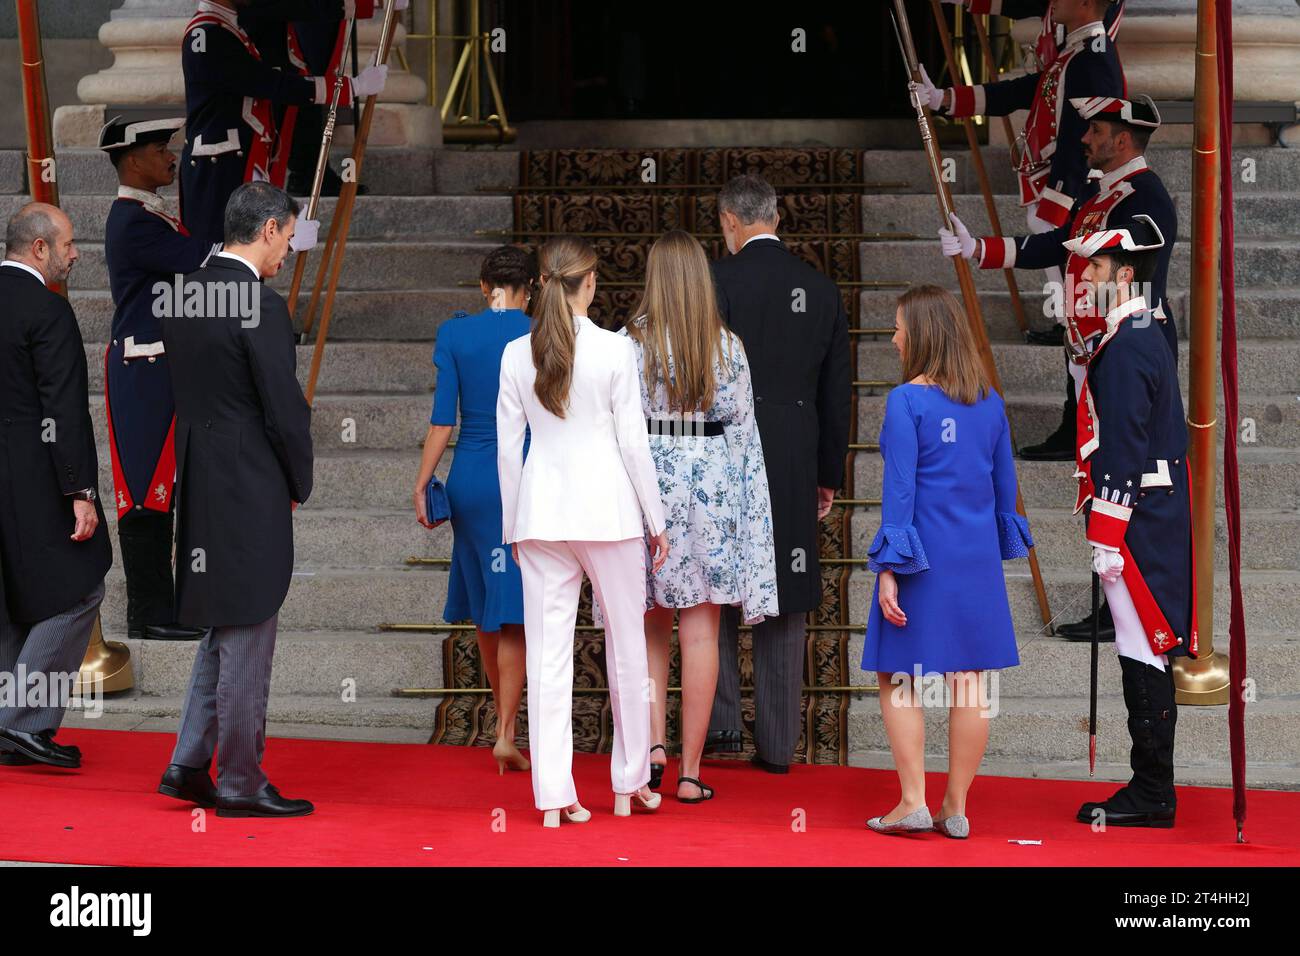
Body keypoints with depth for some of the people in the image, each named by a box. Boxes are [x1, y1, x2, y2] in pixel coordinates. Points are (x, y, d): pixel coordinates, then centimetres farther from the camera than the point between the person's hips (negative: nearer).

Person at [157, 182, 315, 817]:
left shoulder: (181, 295, 8)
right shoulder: (261, 306, -17)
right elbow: (286, 408, -16)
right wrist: (299, 485, 1)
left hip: (198, 487, 8)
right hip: (251, 493, -8)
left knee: (222, 633, 19)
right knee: (246, 637, 0)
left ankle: (189, 764, 17)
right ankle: (240, 782, 7)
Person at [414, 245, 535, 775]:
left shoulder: (453, 334, 0)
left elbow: (442, 419, -3)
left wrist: (422, 484, 3)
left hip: (469, 478, 2)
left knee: (486, 609, 17)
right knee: (513, 611, -1)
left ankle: (504, 718, 28)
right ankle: (506, 734, -8)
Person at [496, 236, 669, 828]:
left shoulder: (517, 354, 0)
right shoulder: (614, 350, -8)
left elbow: (507, 448, 3)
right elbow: (633, 441, -5)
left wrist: (512, 526, 13)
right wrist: (655, 519, 5)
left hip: (541, 511, 2)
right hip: (607, 508, -2)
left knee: (547, 652, 4)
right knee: (626, 645, 12)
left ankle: (554, 798, 2)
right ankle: (629, 784, 20)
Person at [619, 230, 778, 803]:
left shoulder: (630, 344, -6)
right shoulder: (727, 346, -2)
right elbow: (742, 427, 2)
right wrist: (749, 505, 11)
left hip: (646, 479, 0)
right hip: (712, 481, 1)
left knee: (650, 629, 14)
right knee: (700, 631, 3)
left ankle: (653, 744, -3)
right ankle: (690, 772, 4)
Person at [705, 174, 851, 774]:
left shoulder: (719, 280, -7)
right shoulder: (821, 289, 8)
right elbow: (837, 392, 12)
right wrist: (829, 475, 20)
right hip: (796, 467, 4)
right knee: (785, 605, 7)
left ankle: (720, 723, 3)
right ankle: (777, 745, 10)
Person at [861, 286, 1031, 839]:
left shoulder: (907, 401, -11)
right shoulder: (989, 401, 5)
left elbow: (900, 489, -13)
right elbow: (1005, 483, 11)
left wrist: (888, 570, -11)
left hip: (924, 555, -5)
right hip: (978, 557, 5)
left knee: (898, 679, 5)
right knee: (969, 682, 6)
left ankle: (913, 803, 0)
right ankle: (956, 809, 11)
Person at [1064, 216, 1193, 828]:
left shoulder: (1122, 350, -17)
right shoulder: (1147, 336, 15)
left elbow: (1123, 453, -20)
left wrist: (1107, 540, -20)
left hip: (1135, 520, -10)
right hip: (1162, 516, 10)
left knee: (1142, 652, -6)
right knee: (1149, 651, 12)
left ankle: (1151, 795, -2)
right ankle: (1152, 791, 17)